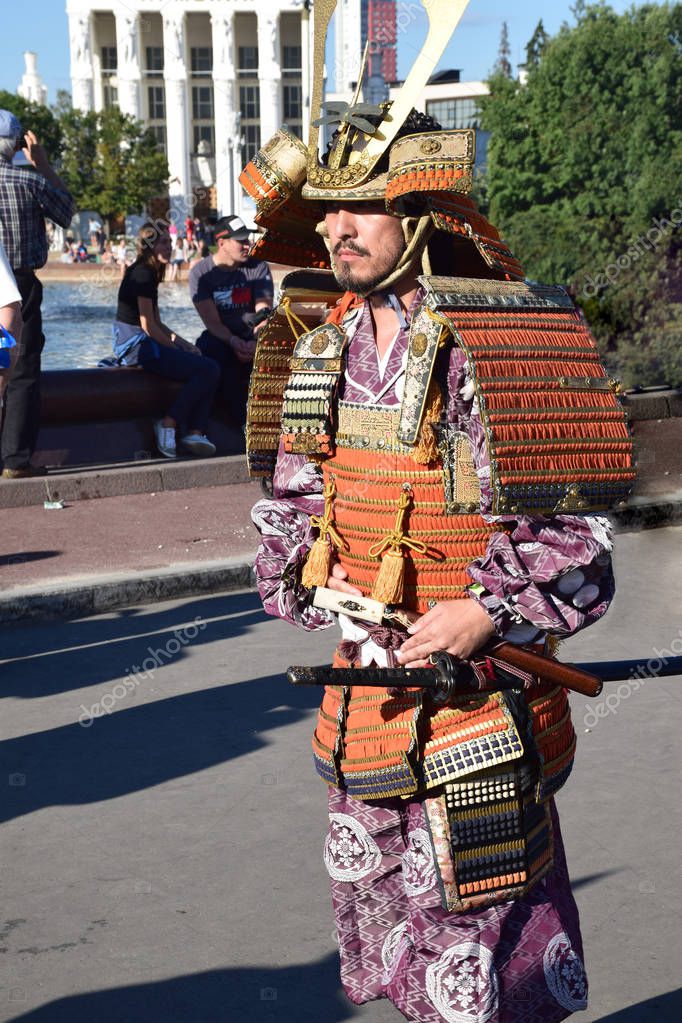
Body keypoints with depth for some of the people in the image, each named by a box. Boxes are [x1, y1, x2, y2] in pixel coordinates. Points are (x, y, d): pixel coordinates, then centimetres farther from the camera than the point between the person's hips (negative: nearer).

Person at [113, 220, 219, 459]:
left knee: (209, 368, 2)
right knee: (208, 369, -16)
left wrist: (181, 342, 8)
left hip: (145, 344, 10)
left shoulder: (149, 273, 18)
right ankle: (168, 424, -12)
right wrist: (176, 348, -6)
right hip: (137, 345, -10)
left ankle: (194, 433, -10)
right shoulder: (142, 274, -13)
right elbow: (148, 326, -17)